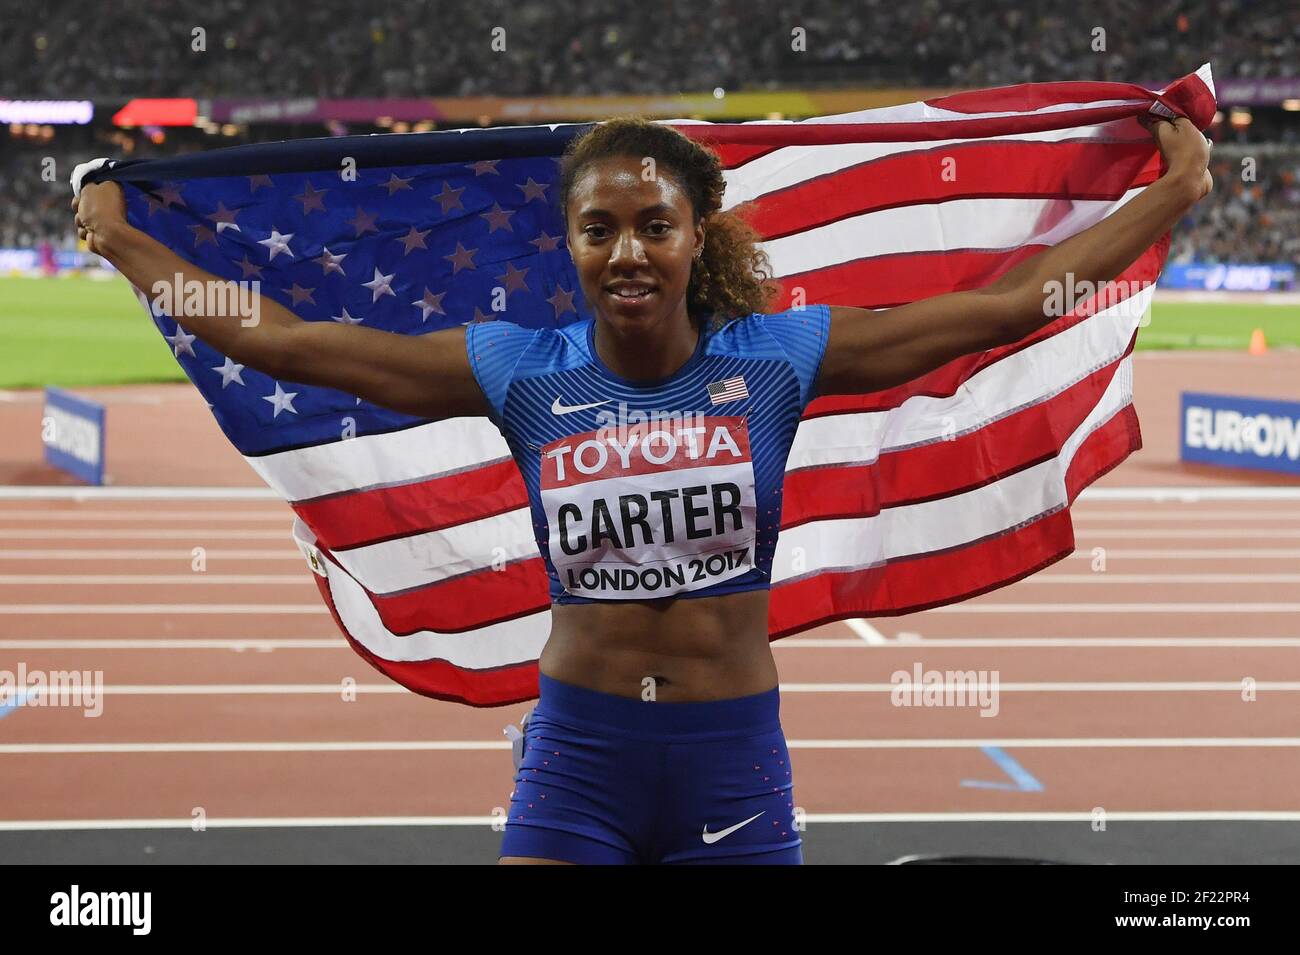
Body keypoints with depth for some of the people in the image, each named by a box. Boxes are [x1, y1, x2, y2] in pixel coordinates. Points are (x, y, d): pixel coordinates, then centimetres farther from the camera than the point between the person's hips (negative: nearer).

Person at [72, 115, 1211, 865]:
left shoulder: (776, 359, -4)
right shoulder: (519, 370, -2)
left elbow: (1007, 304, -2)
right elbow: (278, 338, 3)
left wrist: (1172, 193, -1)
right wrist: (121, 240, 6)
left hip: (735, 760, 0)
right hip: (579, 753, 0)